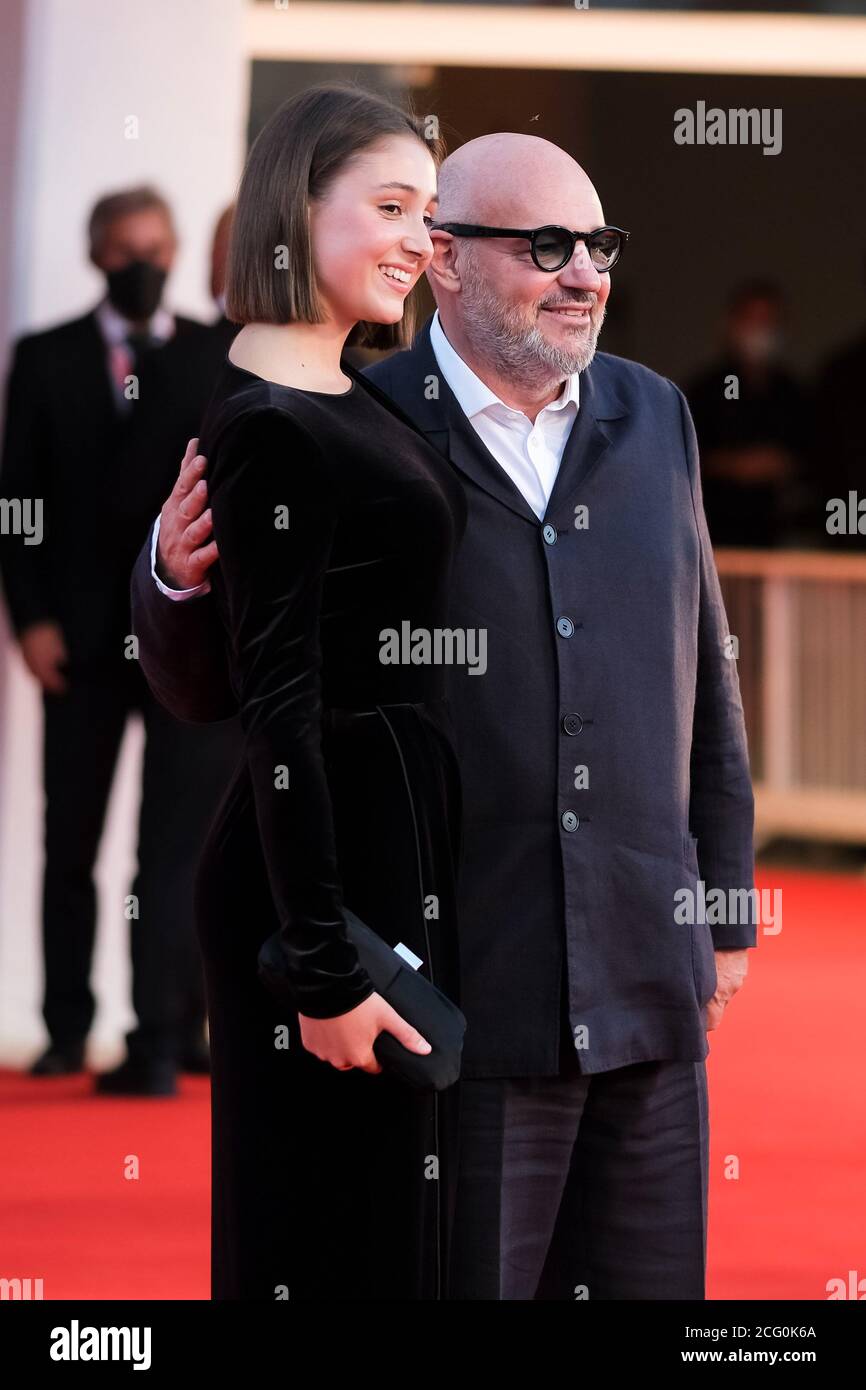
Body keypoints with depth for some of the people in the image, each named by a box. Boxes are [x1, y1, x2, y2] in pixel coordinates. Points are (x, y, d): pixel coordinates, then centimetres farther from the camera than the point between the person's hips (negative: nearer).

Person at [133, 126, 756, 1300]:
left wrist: (724, 908, 16)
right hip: (454, 997, -4)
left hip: (646, 998, 5)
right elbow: (211, 684, 0)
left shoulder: (652, 420, 9)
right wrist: (180, 578, -21)